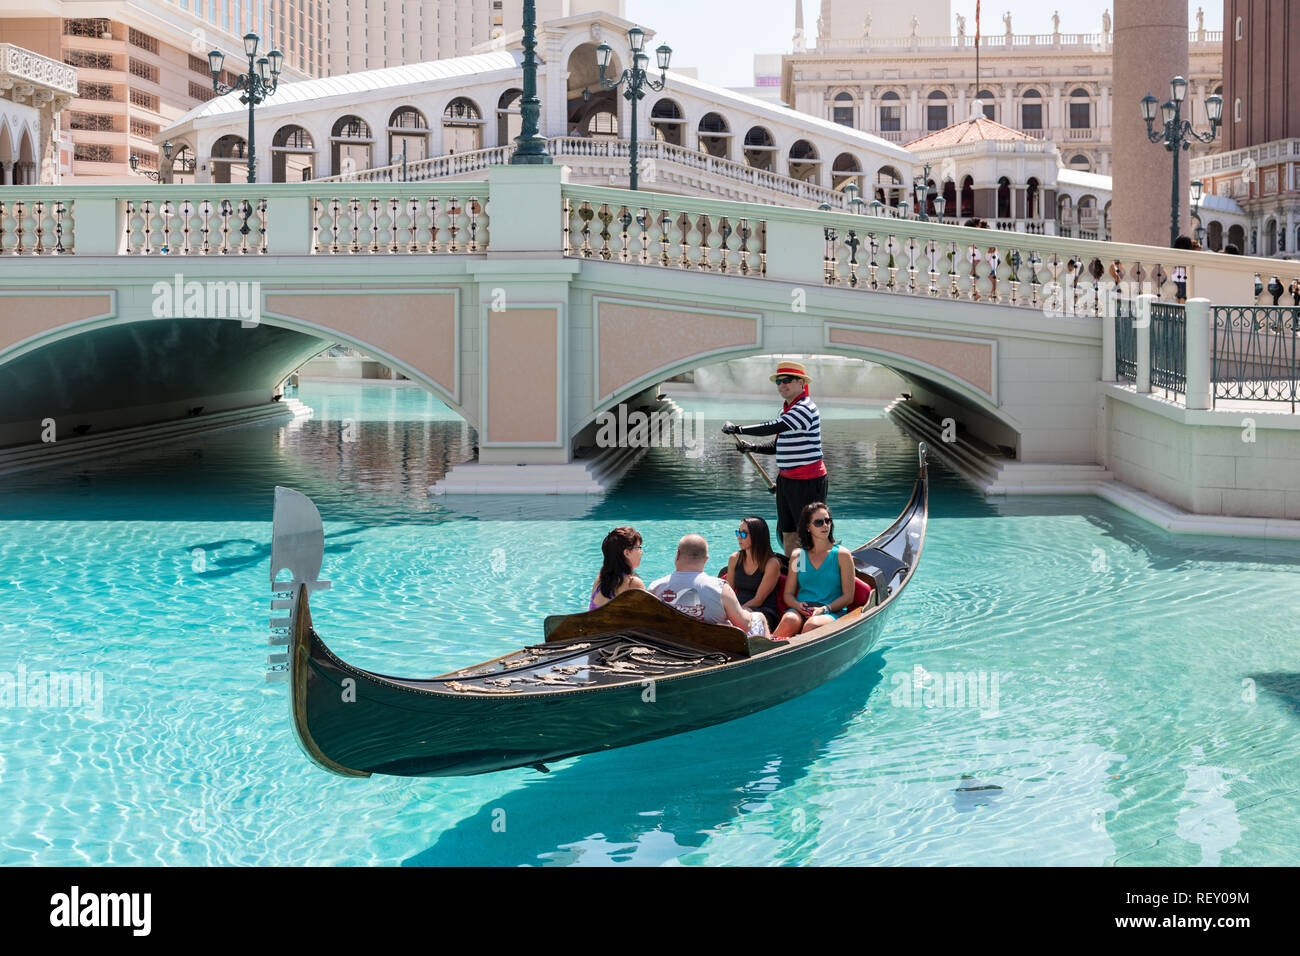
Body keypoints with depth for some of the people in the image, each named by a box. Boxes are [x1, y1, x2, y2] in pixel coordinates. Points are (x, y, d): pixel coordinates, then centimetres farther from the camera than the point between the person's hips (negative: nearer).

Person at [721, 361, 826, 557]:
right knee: (788, 534, 12)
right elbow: (778, 446, 21)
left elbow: (772, 428, -26)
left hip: (807, 482, -9)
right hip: (786, 480, 9)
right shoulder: (786, 409, 14)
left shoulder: (805, 408, -17)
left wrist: (737, 429, -22)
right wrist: (753, 447, 5)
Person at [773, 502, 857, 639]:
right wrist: (797, 605, -8)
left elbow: (848, 597, 3)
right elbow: (788, 594, 16)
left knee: (812, 625, -38)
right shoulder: (797, 556, 16)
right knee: (790, 620, -35)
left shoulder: (842, 555, 8)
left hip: (833, 612, -2)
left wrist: (825, 608, -13)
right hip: (801, 610, 2)